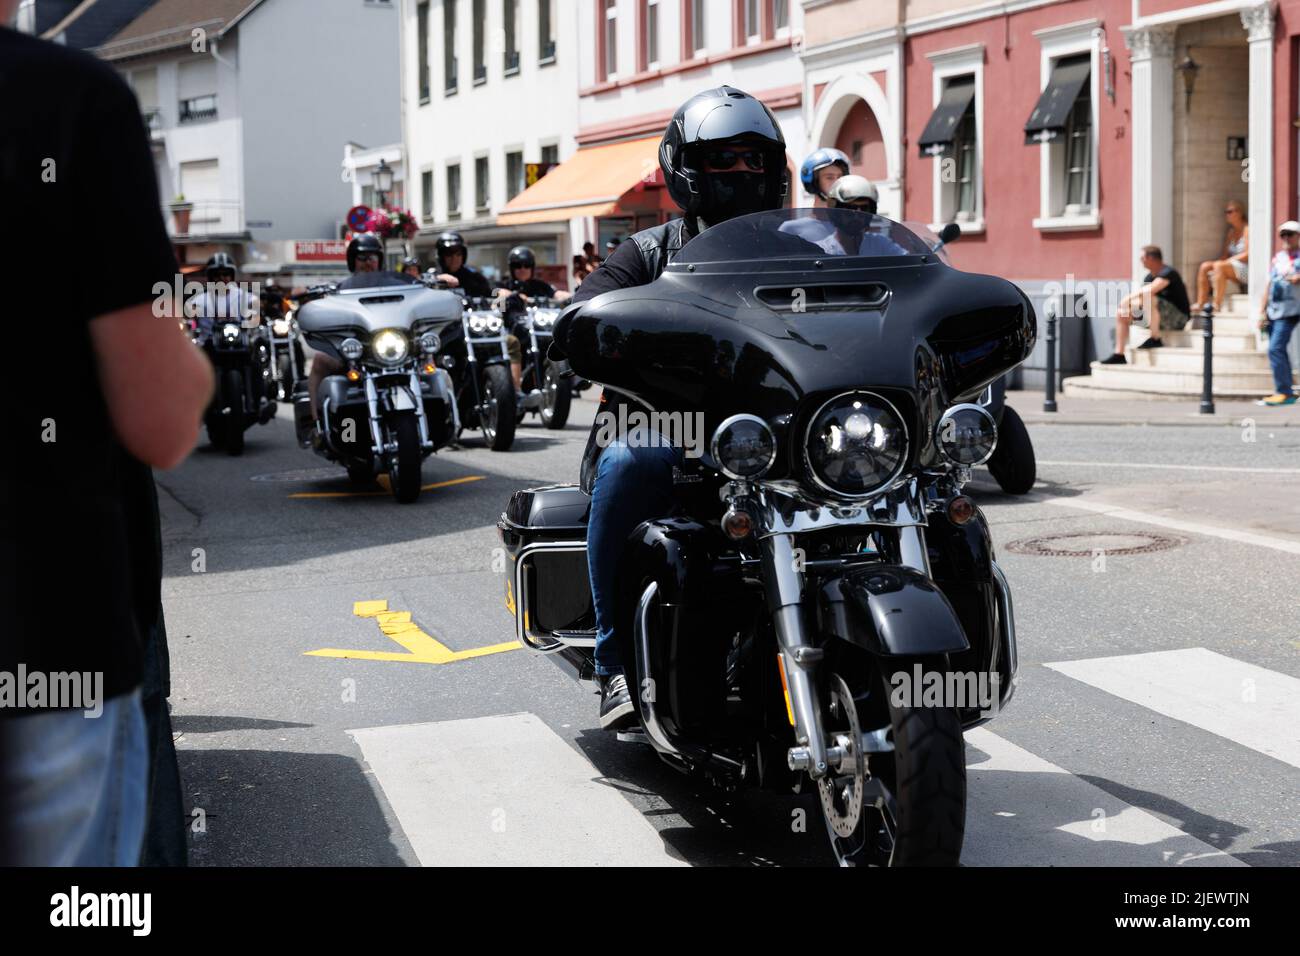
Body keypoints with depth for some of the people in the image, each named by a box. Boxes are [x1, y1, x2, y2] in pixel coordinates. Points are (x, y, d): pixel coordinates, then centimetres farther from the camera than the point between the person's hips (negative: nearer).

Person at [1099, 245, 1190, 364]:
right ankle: (1119, 355, -3)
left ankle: (1155, 339, -22)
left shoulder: (1168, 273, -17)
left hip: (1179, 317, -9)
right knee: (1121, 314, 3)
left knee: (1148, 299, -36)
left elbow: (1150, 290, -32)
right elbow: (1141, 295, 7)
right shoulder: (1149, 277, 11)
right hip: (1164, 319, 9)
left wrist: (1128, 298, -22)